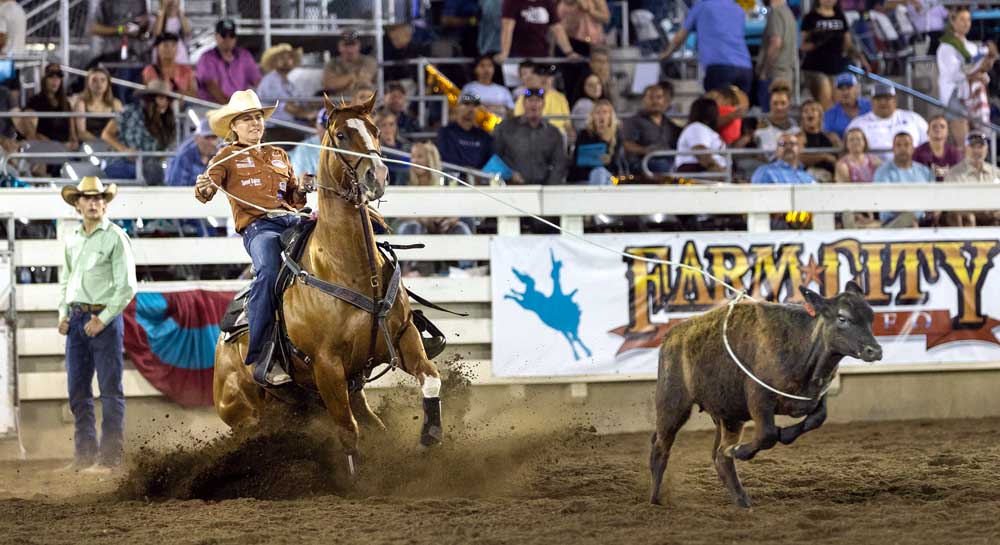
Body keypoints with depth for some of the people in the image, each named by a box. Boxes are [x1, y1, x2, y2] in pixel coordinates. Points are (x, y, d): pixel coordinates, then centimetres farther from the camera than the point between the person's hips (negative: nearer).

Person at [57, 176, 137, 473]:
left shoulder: (115, 237, -6)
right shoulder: (72, 239, 12)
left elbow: (127, 285, -10)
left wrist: (103, 319, -14)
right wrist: (63, 313, 7)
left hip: (104, 320, -7)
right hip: (76, 321, 7)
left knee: (110, 390, -4)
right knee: (77, 390, 9)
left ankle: (109, 457, -4)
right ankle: (84, 455, 17)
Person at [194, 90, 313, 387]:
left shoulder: (279, 156, 30)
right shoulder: (228, 157, 16)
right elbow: (209, 186, 1)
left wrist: (302, 189, 9)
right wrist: (204, 188, -23)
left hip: (293, 220, 5)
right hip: (257, 226, -5)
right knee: (269, 271, -34)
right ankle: (261, 358, -34)